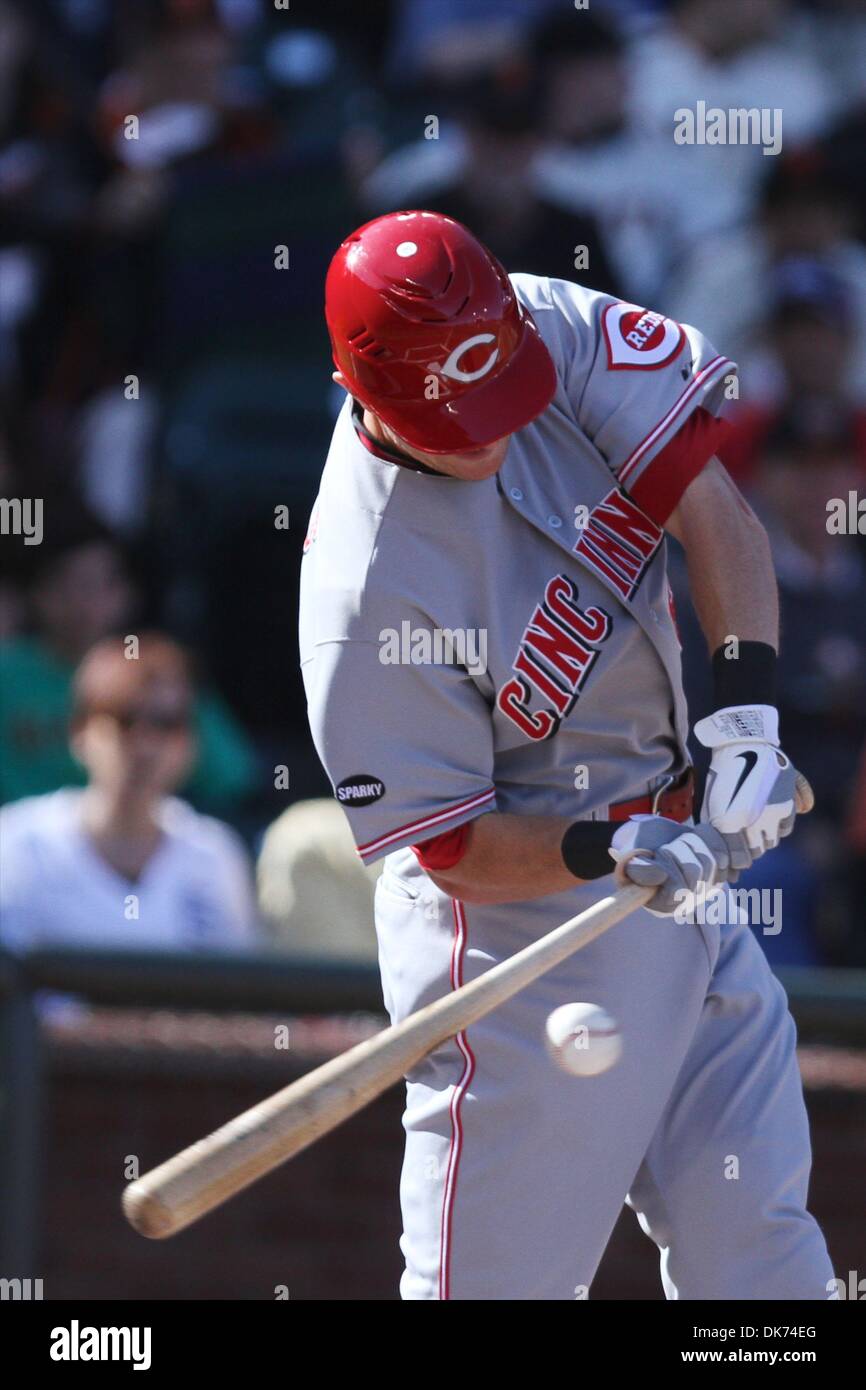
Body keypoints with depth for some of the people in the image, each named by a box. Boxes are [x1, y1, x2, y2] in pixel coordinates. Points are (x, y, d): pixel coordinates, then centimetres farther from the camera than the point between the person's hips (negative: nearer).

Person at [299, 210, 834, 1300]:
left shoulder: (560, 329, -11)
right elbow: (453, 848, -18)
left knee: (755, 1242, 10)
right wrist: (610, 853, -34)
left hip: (680, 866, 7)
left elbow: (708, 502, -10)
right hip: (516, 930, -7)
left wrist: (746, 706, -23)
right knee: (502, 1270, -5)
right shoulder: (365, 593, -25)